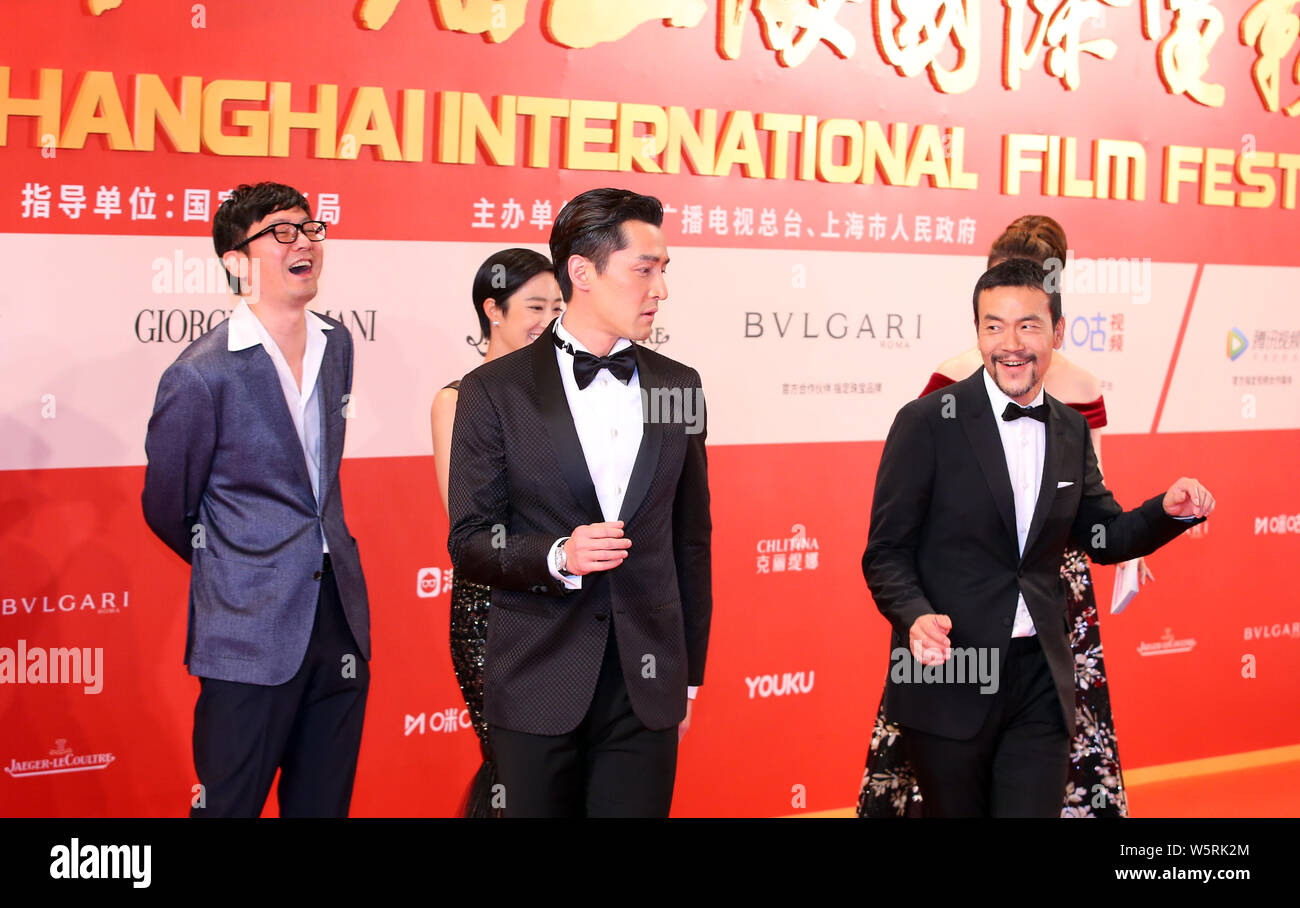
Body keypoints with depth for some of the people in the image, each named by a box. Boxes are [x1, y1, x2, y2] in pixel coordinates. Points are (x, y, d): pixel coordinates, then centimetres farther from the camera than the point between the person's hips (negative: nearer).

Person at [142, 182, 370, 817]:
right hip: (252, 634, -6)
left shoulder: (336, 344, 7)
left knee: (324, 801, 14)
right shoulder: (201, 374, -14)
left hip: (339, 616, 6)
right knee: (231, 802, 4)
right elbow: (167, 508, 0)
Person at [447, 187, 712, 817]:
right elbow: (469, 546, -3)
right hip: (536, 688, -2)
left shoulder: (677, 386, 8)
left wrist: (690, 671, 13)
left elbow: (690, 540, 12)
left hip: (648, 688, 2)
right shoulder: (494, 391, -3)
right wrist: (558, 555, -21)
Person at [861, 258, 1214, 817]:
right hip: (948, 679, -3)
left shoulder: (1071, 431, 8)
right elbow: (886, 552, -7)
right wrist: (917, 616, -26)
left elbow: (1104, 538, 16)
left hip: (1040, 684, 4)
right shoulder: (926, 423, -8)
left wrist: (1169, 510, -3)